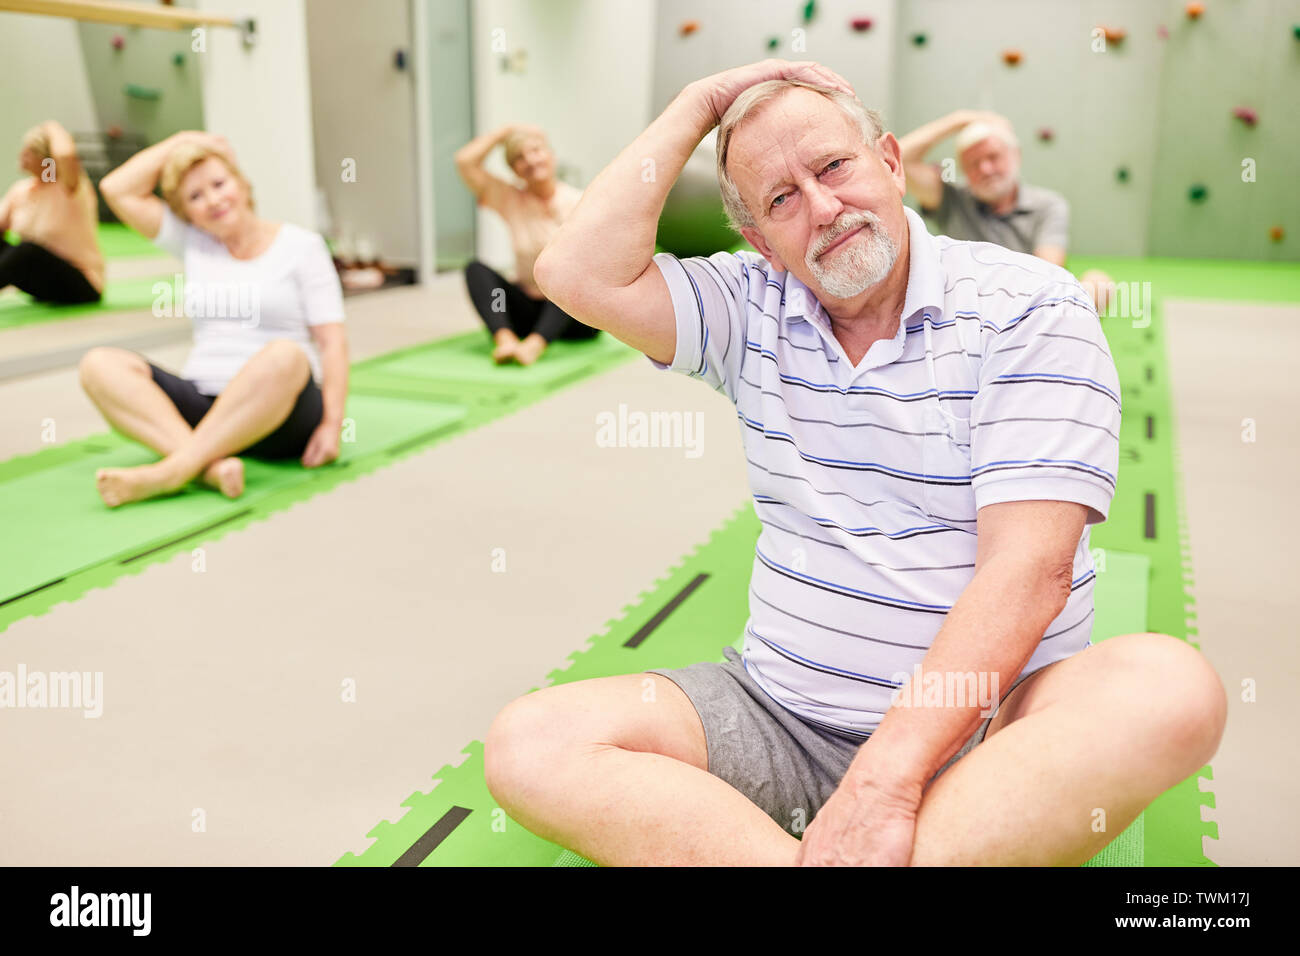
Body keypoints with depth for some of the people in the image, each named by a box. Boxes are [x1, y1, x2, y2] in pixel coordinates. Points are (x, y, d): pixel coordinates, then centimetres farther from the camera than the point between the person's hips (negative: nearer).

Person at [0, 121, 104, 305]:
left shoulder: (71, 188, -14)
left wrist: (53, 128, -16)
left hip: (80, 288, -7)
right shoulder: (20, 189, 6)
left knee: (28, 250, -33)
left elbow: (65, 153, -35)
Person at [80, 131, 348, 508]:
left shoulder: (301, 246, 5)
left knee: (284, 355, -38)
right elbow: (117, 190, 11)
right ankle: (210, 464, -39)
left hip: (280, 410, -4)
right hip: (200, 403, 4)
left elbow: (332, 341, -3)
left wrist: (332, 423, -15)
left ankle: (169, 471, -39)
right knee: (99, 364, -19)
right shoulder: (191, 241, 18)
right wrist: (181, 141, 14)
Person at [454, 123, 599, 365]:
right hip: (530, 310, 3)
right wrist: (506, 131, 3)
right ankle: (505, 338, -42)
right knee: (475, 269, -17)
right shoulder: (511, 200, 6)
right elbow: (465, 161, -2)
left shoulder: (579, 203, -3)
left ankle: (535, 345, -52)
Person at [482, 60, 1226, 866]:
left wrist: (886, 778, -25)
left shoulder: (1028, 307, -6)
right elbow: (581, 275, -6)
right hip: (781, 709, 3)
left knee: (1171, 688, -34)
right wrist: (699, 105, 0)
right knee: (530, 744, -18)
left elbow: (1028, 567, -16)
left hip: (981, 720, -2)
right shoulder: (753, 309, 9)